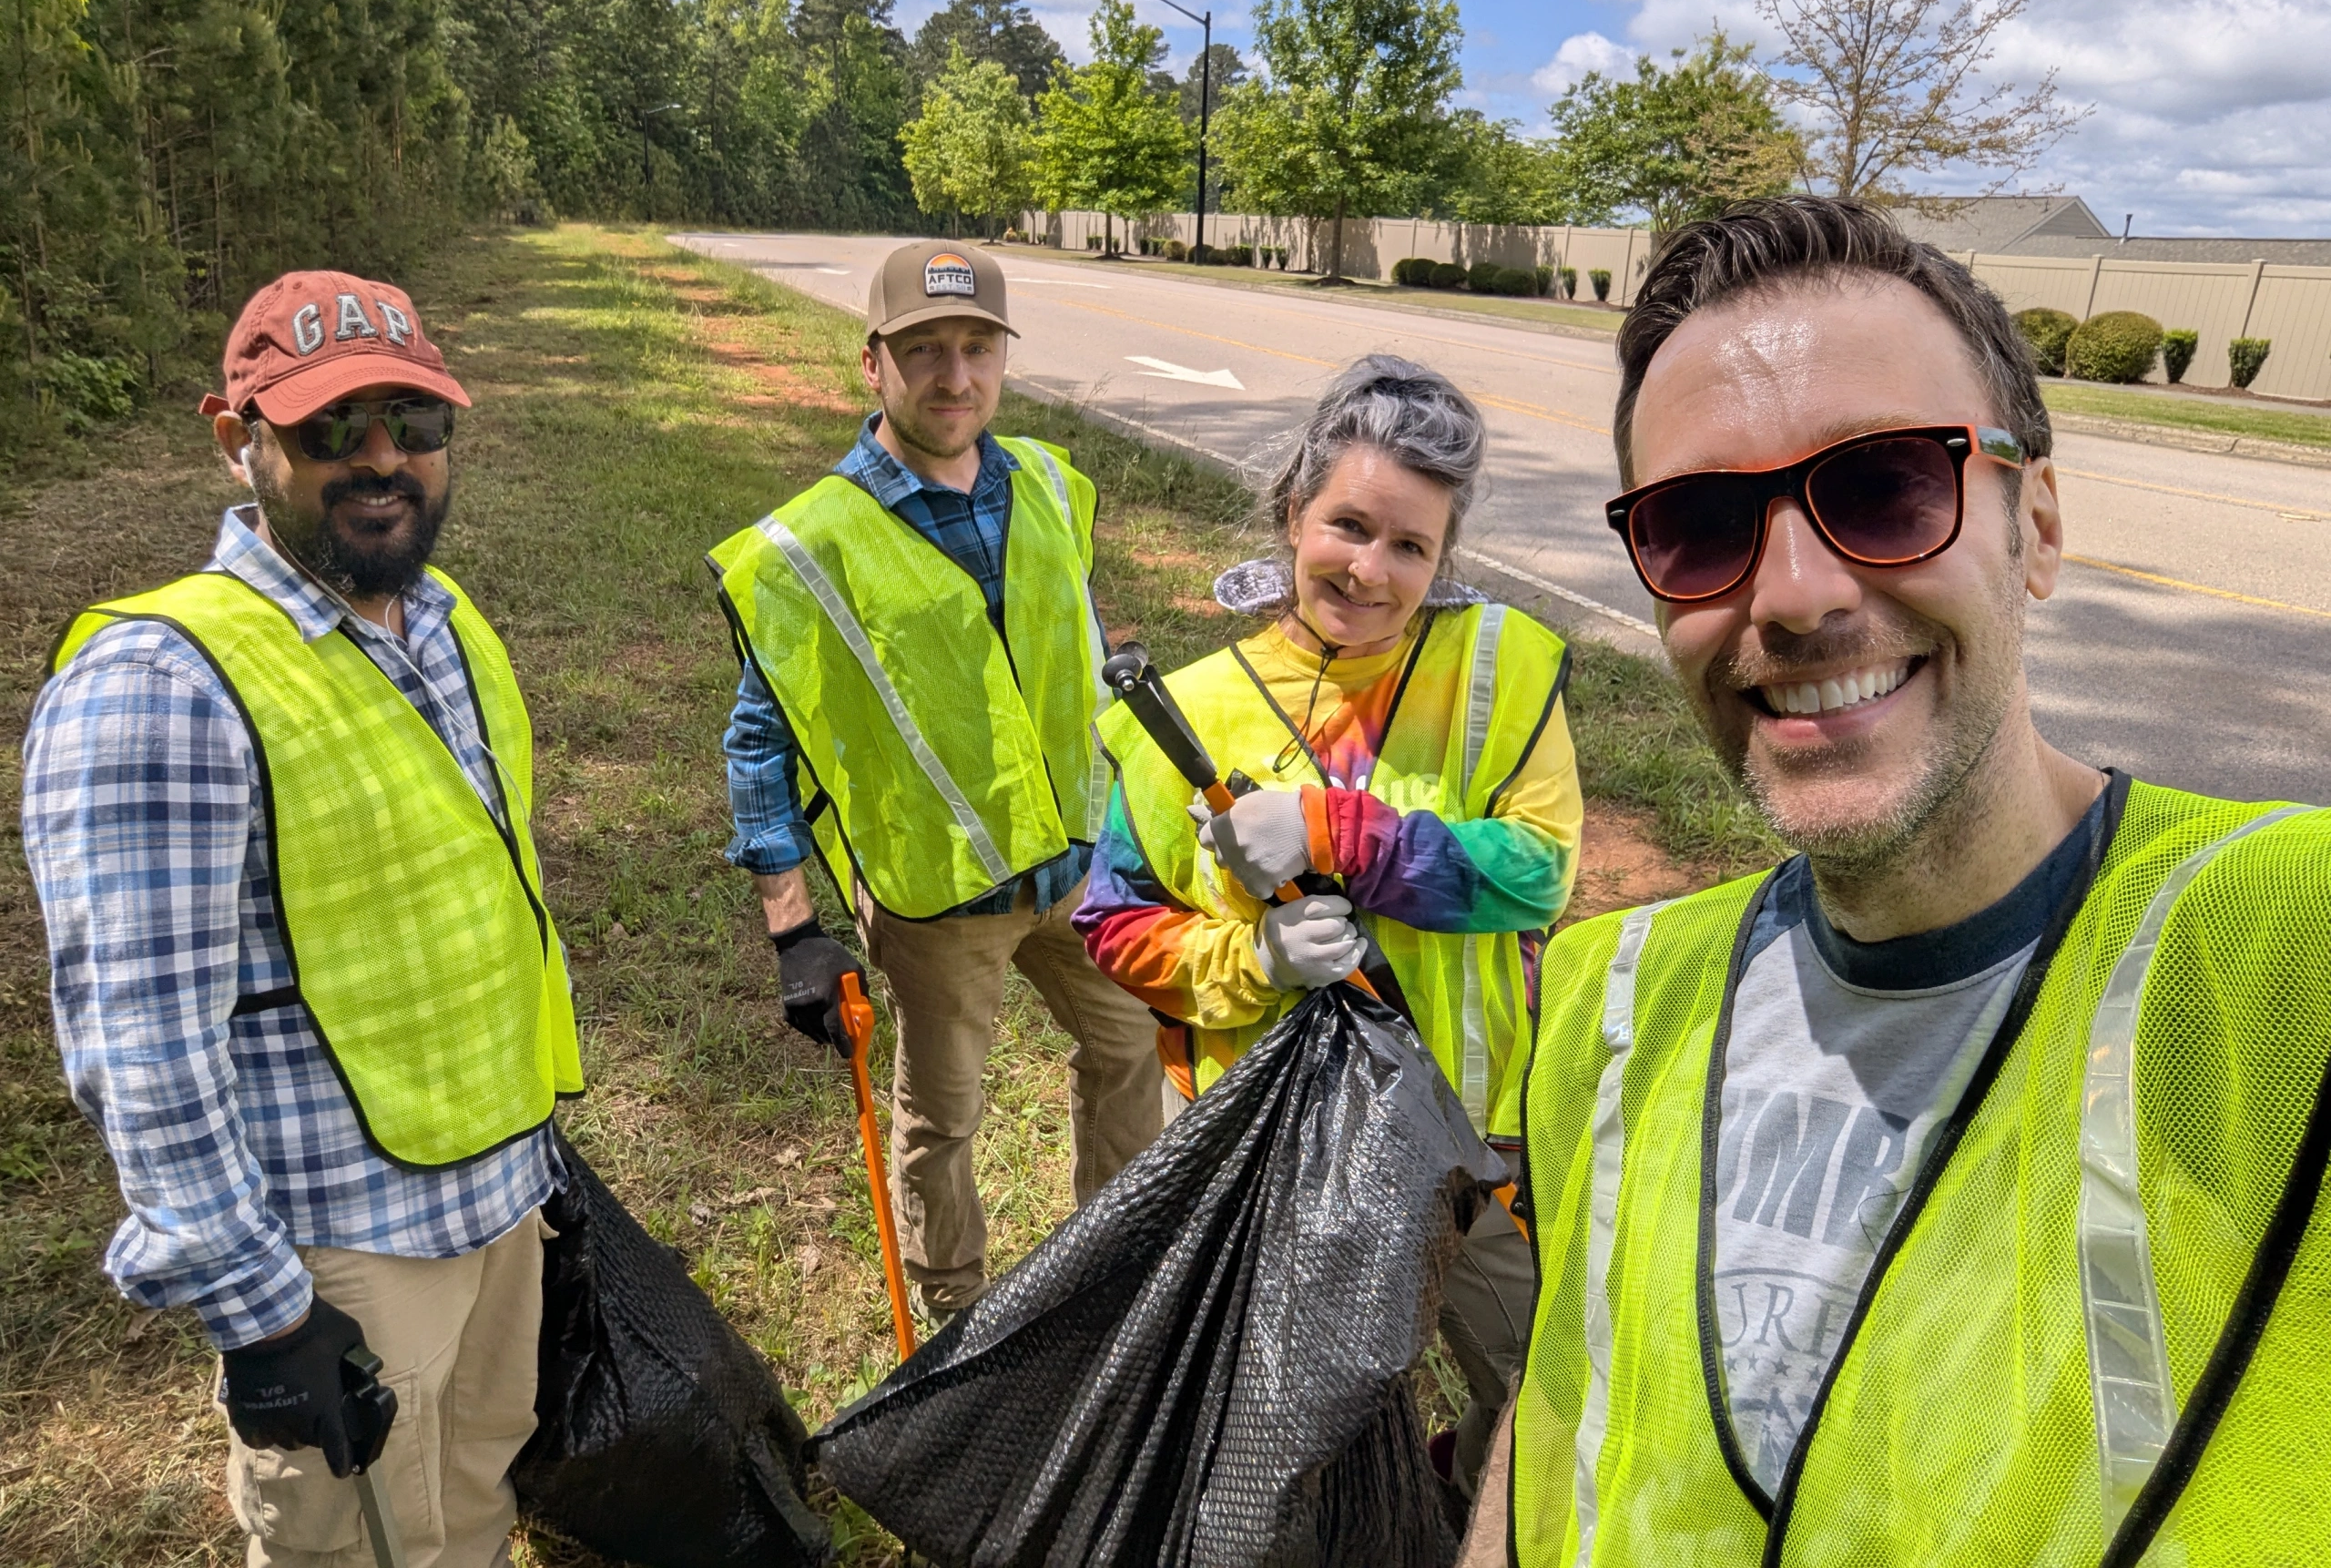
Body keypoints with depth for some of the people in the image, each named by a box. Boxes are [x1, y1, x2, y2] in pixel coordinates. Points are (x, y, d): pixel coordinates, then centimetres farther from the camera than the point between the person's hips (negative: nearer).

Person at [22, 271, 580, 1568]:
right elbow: (145, 1046, -22)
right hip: (341, 1250, -7)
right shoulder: (160, 682, -21)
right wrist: (255, 1309, -18)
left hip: (503, 1190, 7)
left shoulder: (450, 623, 4)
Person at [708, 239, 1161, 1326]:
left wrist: (1117, 812, 16)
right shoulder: (809, 547, -18)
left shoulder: (1049, 489, -1)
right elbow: (762, 743, -13)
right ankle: (958, 1328, 39)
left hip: (1075, 861, 6)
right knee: (939, 1118, 13)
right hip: (934, 896, -5)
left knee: (1126, 1043, 23)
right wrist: (795, 935, -16)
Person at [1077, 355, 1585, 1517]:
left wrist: (1327, 831, -27)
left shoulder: (1500, 666, -10)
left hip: (1471, 1126, 1)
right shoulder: (1198, 710, -9)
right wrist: (1251, 958, -21)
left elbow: (1536, 868, -18)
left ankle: (1475, 1506, 55)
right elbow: (1115, 921, -3)